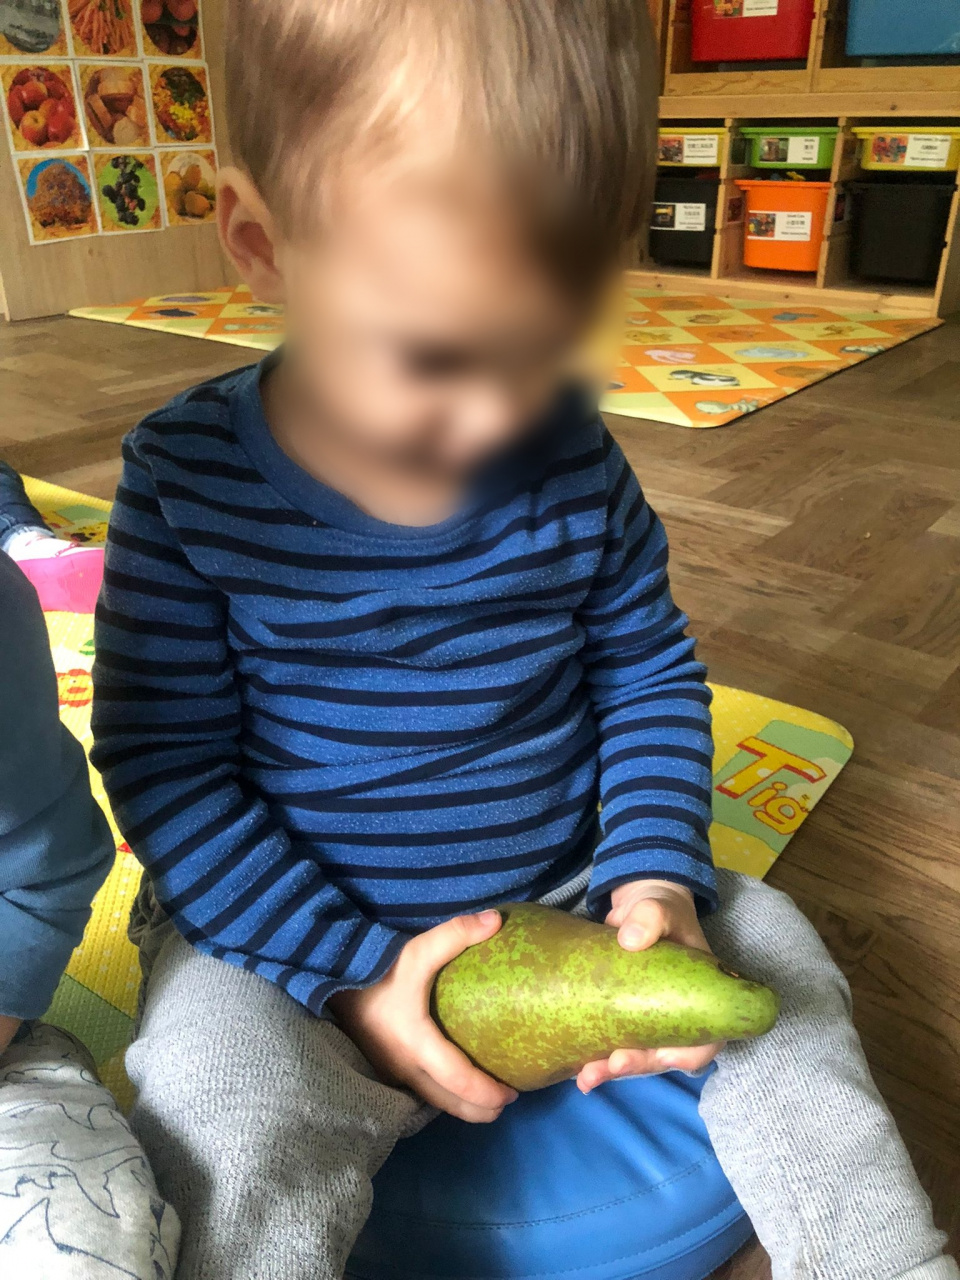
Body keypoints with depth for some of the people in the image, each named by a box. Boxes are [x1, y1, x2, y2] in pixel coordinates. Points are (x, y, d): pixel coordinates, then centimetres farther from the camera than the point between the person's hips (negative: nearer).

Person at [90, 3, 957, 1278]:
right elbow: (162, 760, -12)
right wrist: (354, 968, -19)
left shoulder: (575, 463, -9)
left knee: (777, 958, -2)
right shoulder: (188, 480, -15)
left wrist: (657, 875, -13)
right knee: (225, 1123, -29)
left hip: (567, 889, 3)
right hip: (297, 932, -2)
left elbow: (650, 672, 2)